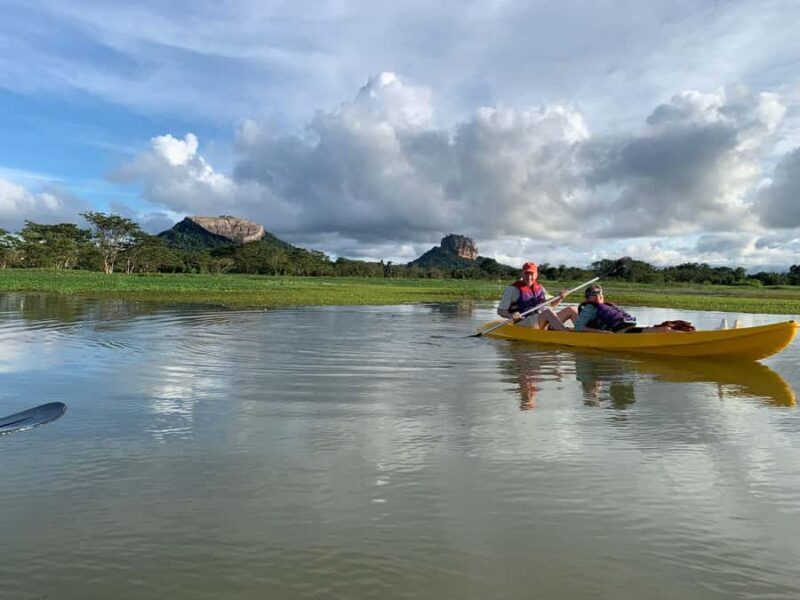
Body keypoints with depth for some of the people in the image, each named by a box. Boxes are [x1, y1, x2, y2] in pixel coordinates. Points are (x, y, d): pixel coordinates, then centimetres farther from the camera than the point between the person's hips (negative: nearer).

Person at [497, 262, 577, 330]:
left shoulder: (539, 287, 17)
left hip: (545, 323, 7)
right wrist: (511, 316, -27)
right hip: (524, 323, -7)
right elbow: (500, 311, -5)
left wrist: (561, 297, 4)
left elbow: (552, 303, 27)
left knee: (572, 310, -5)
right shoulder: (513, 289, -2)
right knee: (548, 311, -34)